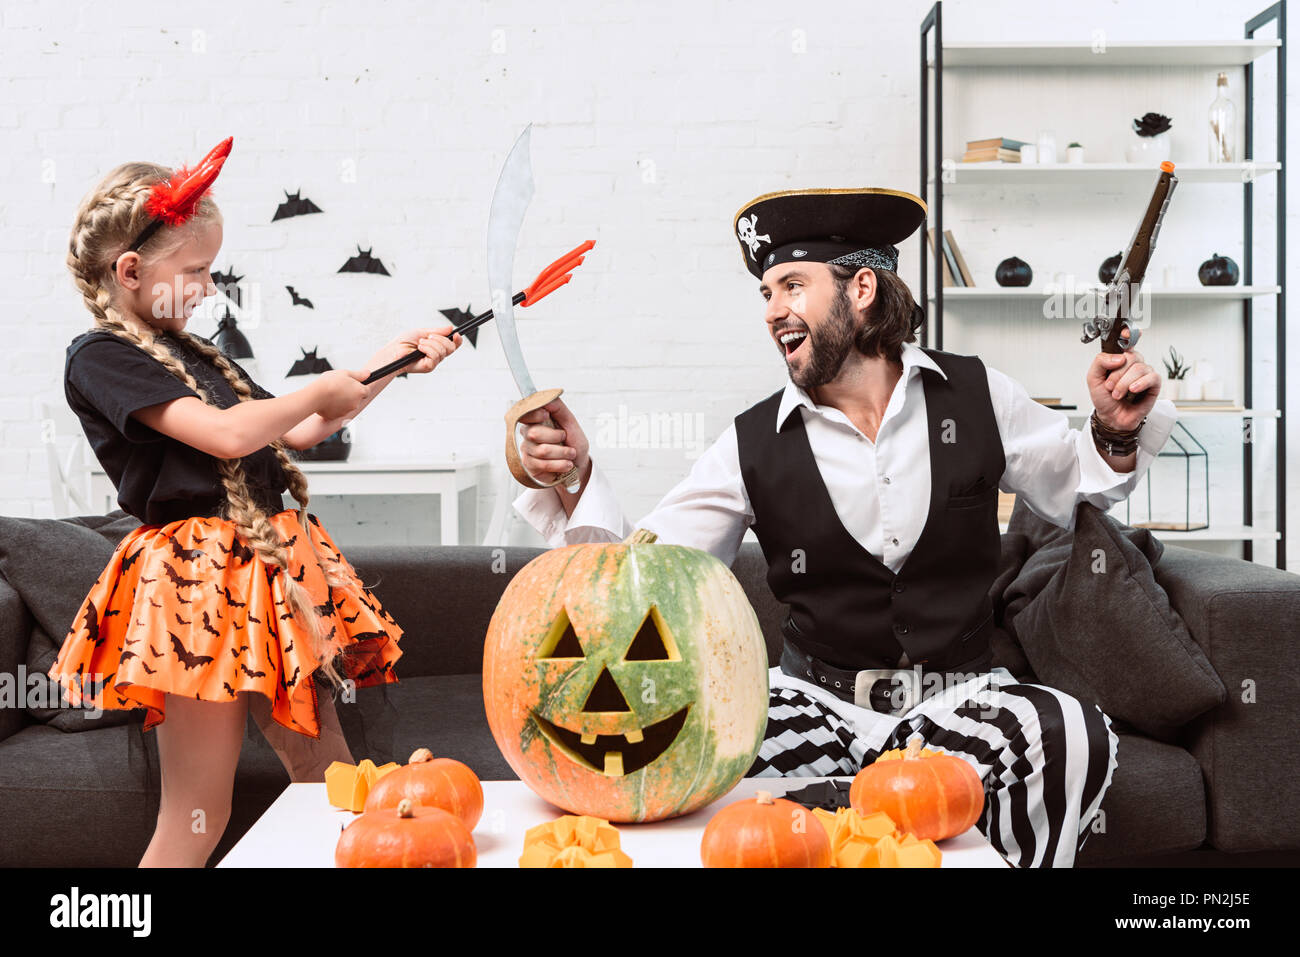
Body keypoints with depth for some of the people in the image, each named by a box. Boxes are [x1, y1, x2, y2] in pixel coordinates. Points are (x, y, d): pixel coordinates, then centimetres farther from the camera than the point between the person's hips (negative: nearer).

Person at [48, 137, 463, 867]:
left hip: (270, 570, 8)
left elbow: (295, 433, 24)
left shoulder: (195, 354, 19)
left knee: (332, 781, 10)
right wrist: (326, 388, -4)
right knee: (198, 819, -3)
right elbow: (230, 433, -19)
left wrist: (391, 363, 20)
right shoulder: (101, 359, -6)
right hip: (198, 577, -8)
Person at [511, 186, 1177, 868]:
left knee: (1074, 737, -31)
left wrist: (1116, 431, -2)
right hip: (817, 700, 0)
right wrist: (575, 480, -16)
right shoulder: (751, 447, -1)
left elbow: (1073, 489, 18)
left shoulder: (977, 397, 2)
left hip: (958, 695, 1)